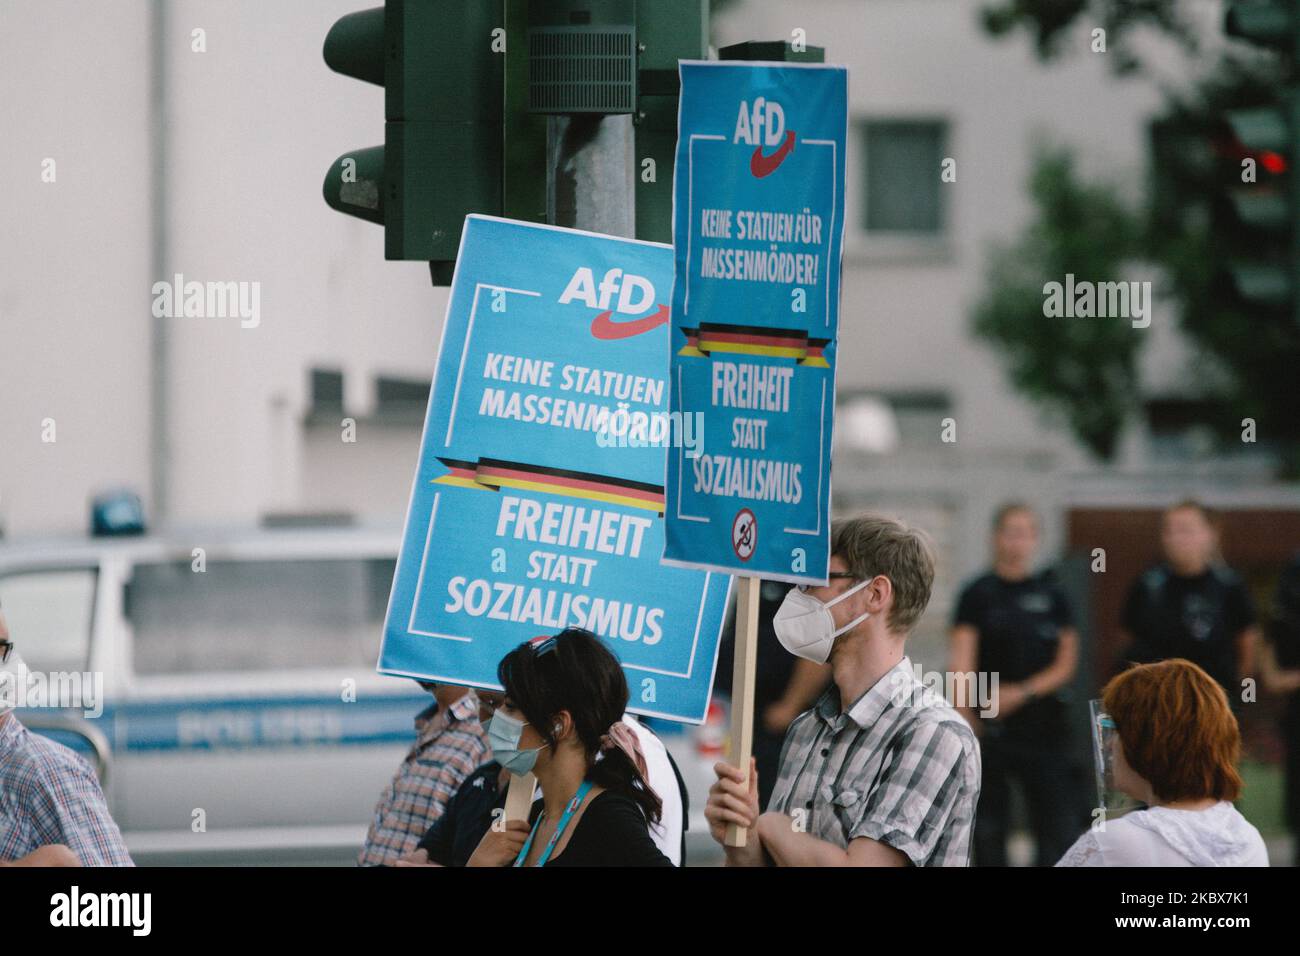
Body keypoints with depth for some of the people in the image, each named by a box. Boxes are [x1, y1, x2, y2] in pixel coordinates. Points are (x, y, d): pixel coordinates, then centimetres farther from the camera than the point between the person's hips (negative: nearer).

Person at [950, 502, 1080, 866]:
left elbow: (1066, 663, 6)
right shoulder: (979, 594, 2)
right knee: (989, 827, 3)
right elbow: (961, 663, -6)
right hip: (991, 727, -2)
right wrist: (965, 716, -17)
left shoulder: (1051, 594, 8)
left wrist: (1022, 693, -8)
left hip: (1043, 724, 2)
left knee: (1057, 830, -3)